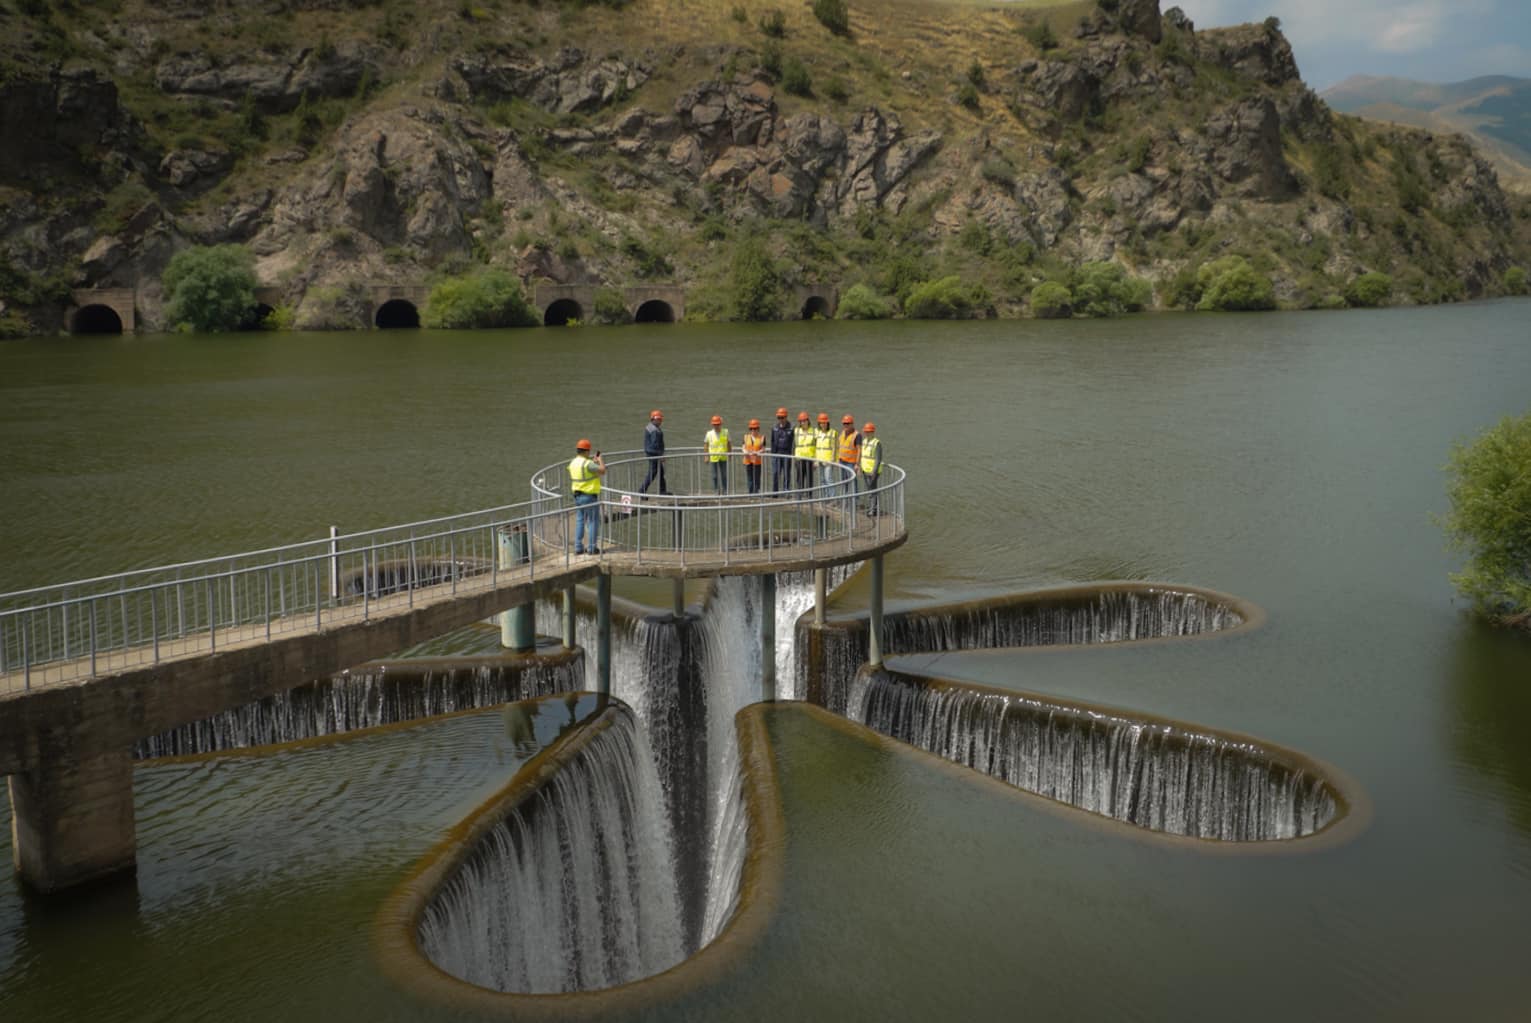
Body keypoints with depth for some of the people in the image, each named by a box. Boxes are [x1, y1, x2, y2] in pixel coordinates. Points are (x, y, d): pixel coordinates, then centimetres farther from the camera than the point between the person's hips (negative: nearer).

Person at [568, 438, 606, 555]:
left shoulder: (573, 463, 7)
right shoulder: (587, 463, -19)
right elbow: (602, 471, -21)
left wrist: (594, 461, 20)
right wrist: (600, 460, -4)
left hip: (577, 496, 8)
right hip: (589, 496, -8)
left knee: (580, 521, 13)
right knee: (593, 521, 1)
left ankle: (578, 547, 14)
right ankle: (591, 547, 2)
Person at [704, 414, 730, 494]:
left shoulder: (725, 432, 4)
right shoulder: (709, 433, 1)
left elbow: (728, 443, 11)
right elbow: (705, 444, 8)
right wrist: (707, 456, 2)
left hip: (723, 457, 1)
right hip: (713, 457, -1)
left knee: (724, 475, 3)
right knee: (715, 475, 2)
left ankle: (725, 490, 11)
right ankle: (716, 490, 10)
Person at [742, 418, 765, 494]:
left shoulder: (762, 438, 5)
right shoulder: (746, 437, 14)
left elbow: (763, 448, -3)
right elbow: (743, 447, 6)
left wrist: (757, 452, -22)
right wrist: (745, 452, -16)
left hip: (757, 460, -3)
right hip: (748, 460, 3)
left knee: (757, 477, -3)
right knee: (749, 477, 2)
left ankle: (756, 492, 1)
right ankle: (750, 493, 7)